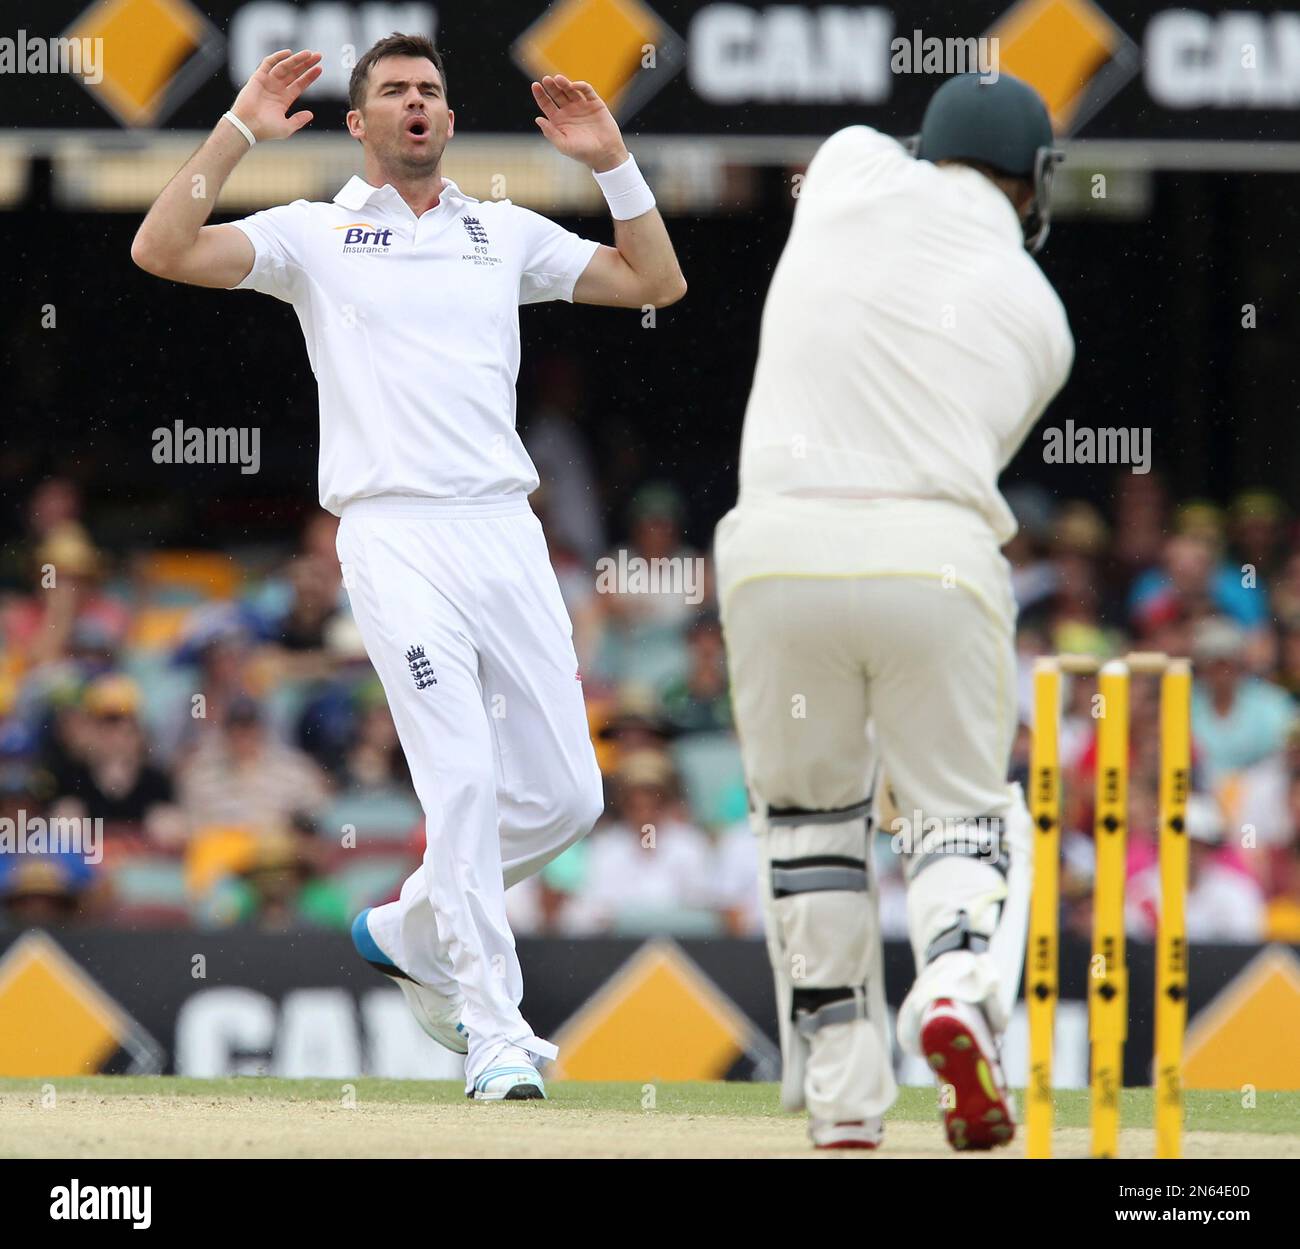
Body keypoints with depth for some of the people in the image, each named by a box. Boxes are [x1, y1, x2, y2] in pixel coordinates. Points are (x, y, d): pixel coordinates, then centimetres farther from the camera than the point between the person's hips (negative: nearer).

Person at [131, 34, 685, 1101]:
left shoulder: (505, 233, 19)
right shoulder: (313, 235, 9)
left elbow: (656, 283, 19)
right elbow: (163, 251, -4)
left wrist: (612, 163, 10)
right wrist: (240, 132, -8)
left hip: (506, 530, 4)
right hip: (395, 534, -4)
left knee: (564, 797, 3)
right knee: (463, 782, -15)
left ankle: (412, 931, 26)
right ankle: (494, 1033, -11)